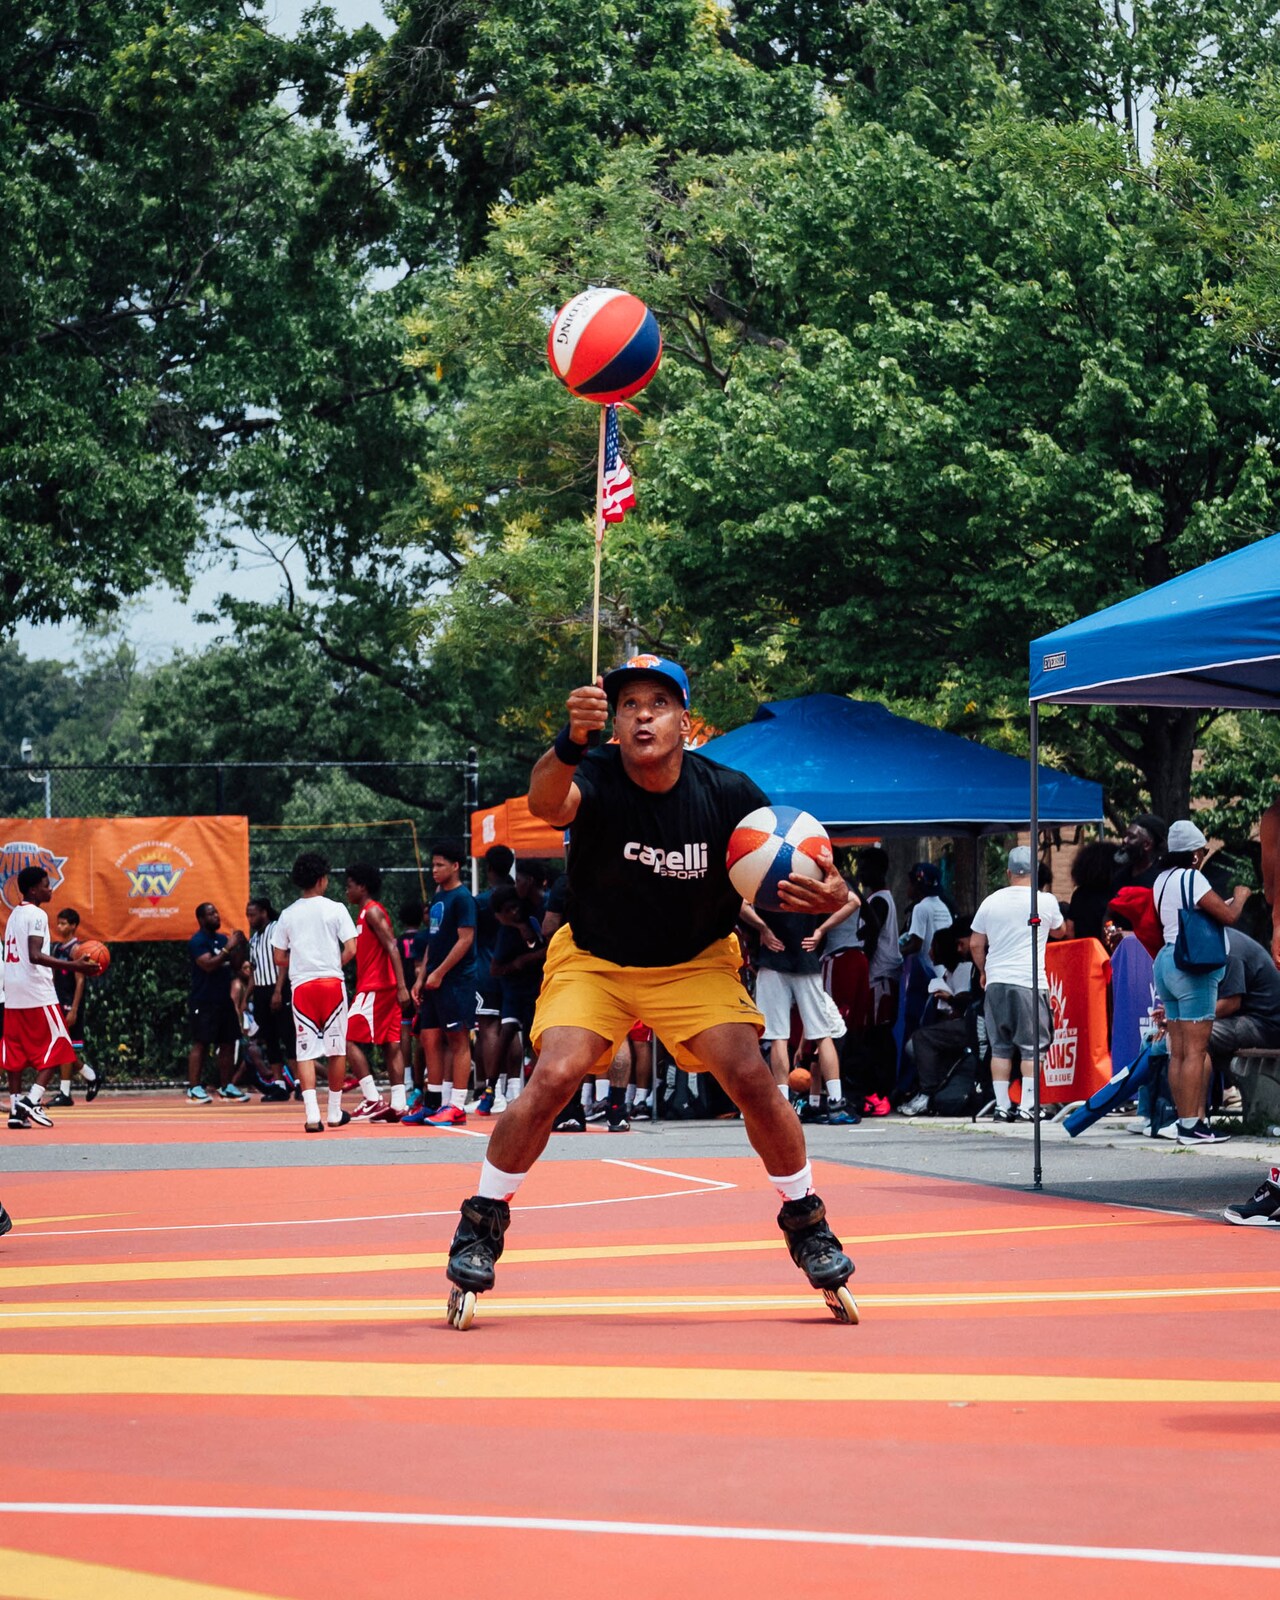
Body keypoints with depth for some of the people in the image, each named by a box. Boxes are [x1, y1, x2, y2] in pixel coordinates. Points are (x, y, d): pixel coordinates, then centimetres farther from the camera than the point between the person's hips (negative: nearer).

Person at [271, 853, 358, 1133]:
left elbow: (279, 958, 6)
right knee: (337, 1049, 11)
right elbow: (350, 950, -7)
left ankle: (312, 1115, -12)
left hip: (301, 986, 2)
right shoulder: (335, 909, -1)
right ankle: (335, 1113, 18)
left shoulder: (287, 915, 6)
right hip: (332, 983, -1)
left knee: (305, 1052, 0)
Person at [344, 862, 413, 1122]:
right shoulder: (367, 913, 20)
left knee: (349, 1039, -9)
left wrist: (402, 986, -26)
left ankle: (373, 1099, -14)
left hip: (374, 988, -10)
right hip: (383, 989, 10)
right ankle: (397, 1104, 3)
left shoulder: (372, 912, -10)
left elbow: (392, 947, -19)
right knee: (391, 1044, 5)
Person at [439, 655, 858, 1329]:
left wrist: (828, 895, -34)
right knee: (553, 1077, -21)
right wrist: (570, 743, -70)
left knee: (752, 1078, -16)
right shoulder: (596, 778, -24)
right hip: (594, 960, -1)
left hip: (696, 962, 1)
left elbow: (796, 880, -10)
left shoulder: (727, 793, -18)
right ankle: (481, 1223, -2)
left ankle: (806, 1222, 6)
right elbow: (546, 802, -48)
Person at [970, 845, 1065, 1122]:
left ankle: (1002, 1106, 7)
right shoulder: (1046, 901, -2)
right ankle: (1026, 1107, -3)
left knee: (1000, 1047, 8)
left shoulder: (991, 902, 6)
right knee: (1031, 1047, 1)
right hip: (1029, 983, -3)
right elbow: (1058, 930, 18)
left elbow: (975, 944, 11)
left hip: (996, 982, 3)